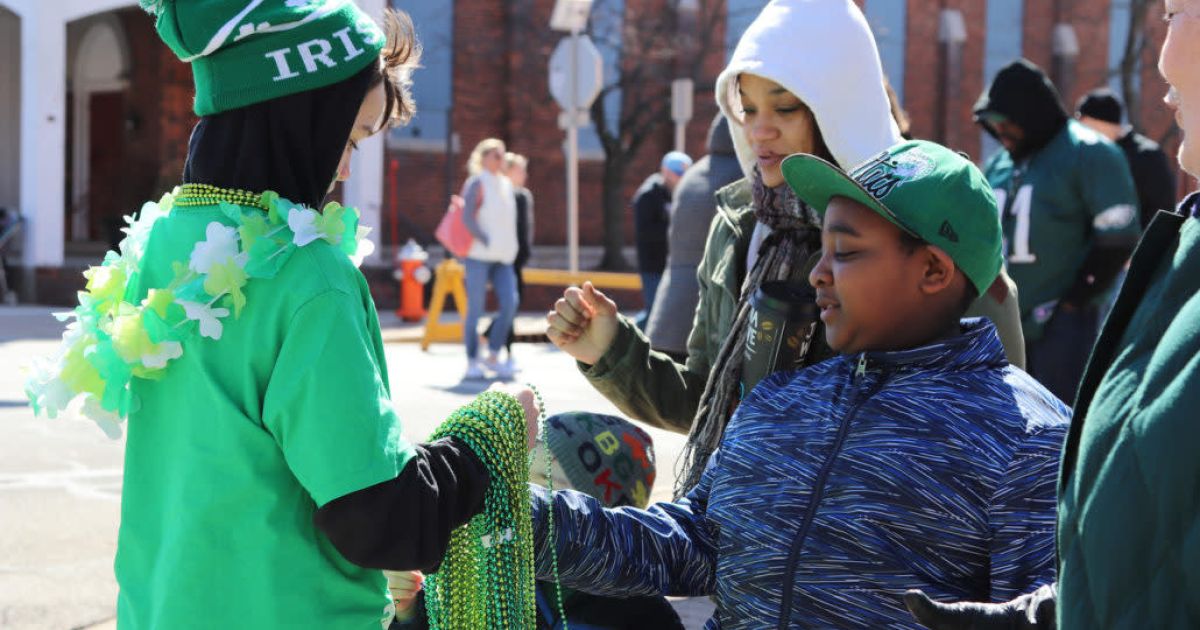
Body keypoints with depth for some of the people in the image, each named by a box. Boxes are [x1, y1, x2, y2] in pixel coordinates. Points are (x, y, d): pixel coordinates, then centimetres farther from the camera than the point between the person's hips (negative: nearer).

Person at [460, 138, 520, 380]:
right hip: (479, 254, -6)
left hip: (503, 257, 6)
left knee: (510, 302, -7)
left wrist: (511, 247, 14)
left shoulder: (507, 185, 16)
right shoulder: (477, 183, -4)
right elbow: (467, 218, -13)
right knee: (475, 307, -3)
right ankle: (472, 362, 4)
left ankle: (493, 356, 4)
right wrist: (487, 242, -17)